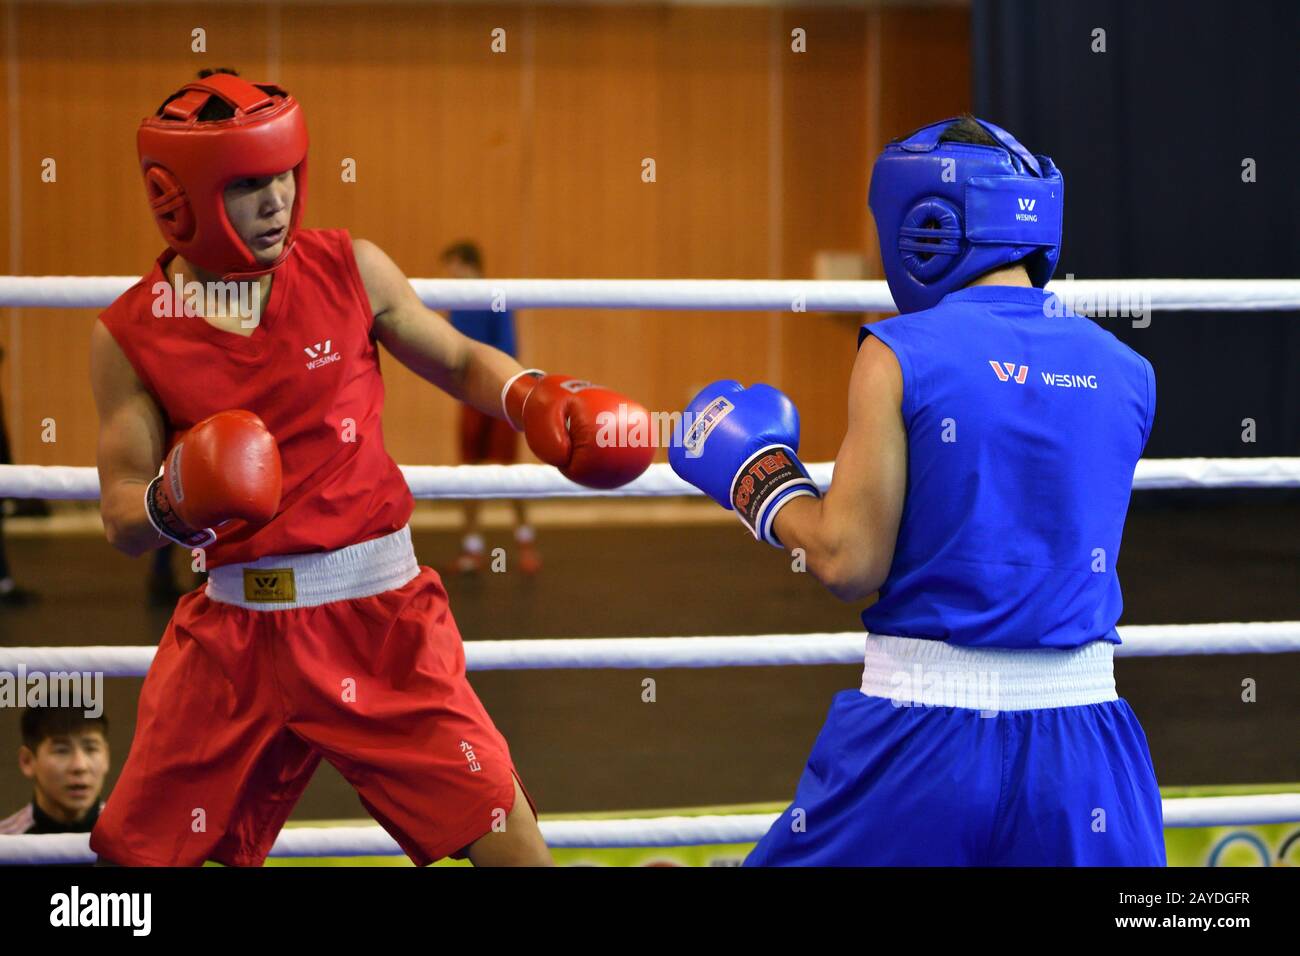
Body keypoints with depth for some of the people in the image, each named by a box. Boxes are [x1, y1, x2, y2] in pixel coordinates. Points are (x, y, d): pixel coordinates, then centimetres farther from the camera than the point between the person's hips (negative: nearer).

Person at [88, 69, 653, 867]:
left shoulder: (349, 269, -1)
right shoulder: (130, 335, -2)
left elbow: (459, 361, 11)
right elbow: (122, 518, -1)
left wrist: (532, 399, -10)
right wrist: (171, 504, -24)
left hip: (378, 616, -1)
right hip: (234, 631, 1)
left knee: (511, 846, -7)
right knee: (135, 852, 8)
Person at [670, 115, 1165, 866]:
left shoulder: (903, 354, -7)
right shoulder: (1126, 373, 4)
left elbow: (850, 564, -9)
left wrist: (758, 475, 8)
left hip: (925, 729, -3)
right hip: (1077, 725, 3)